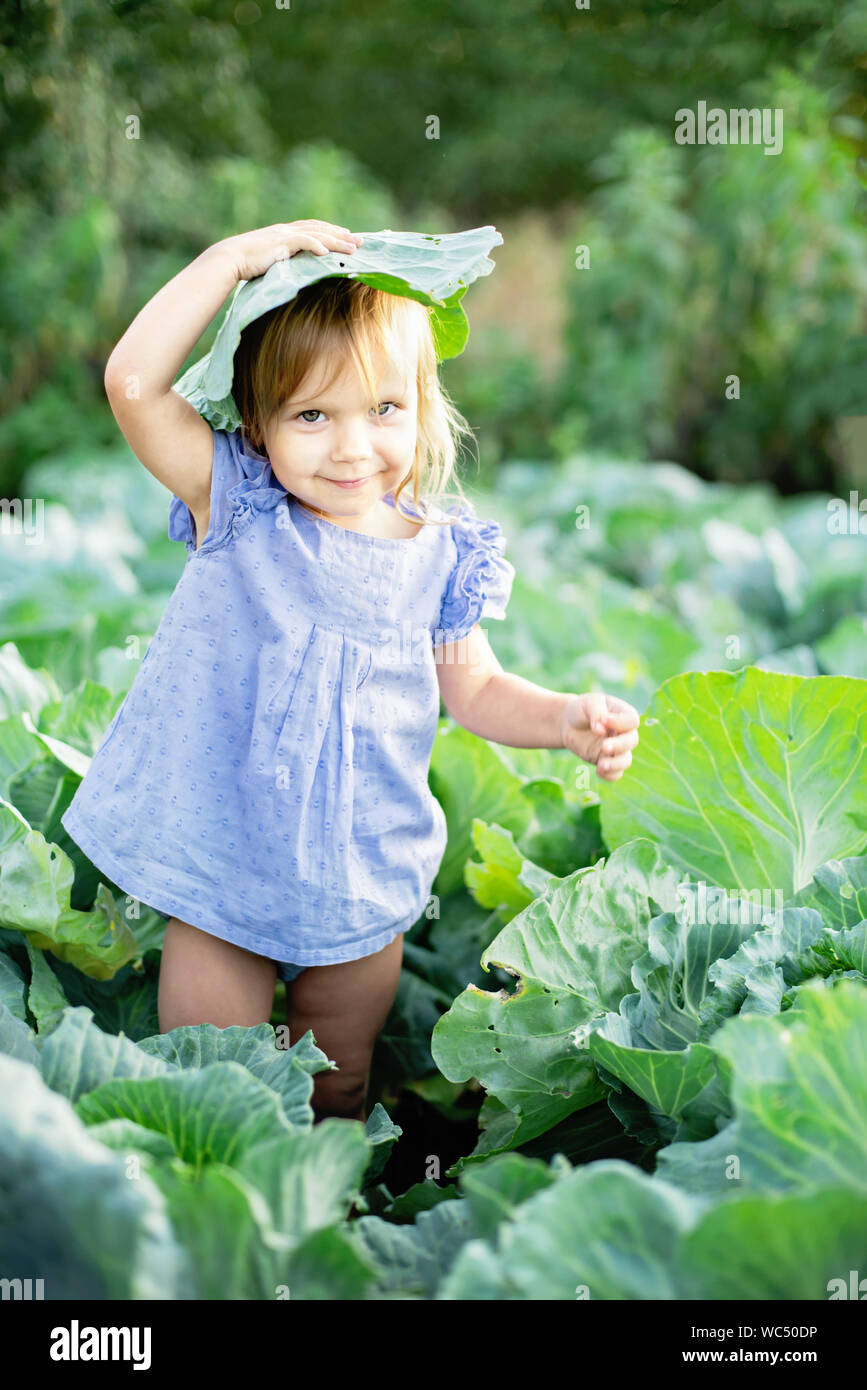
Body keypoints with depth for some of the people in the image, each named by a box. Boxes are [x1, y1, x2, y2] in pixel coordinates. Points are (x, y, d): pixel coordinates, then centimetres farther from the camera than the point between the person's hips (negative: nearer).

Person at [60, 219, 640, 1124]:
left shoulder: (442, 554, -4)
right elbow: (133, 383, -22)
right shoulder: (234, 506, -10)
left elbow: (473, 688, 7)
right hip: (217, 870, -2)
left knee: (337, 1088, 21)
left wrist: (566, 721, -12)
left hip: (362, 884, 2)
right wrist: (236, 255, -23)